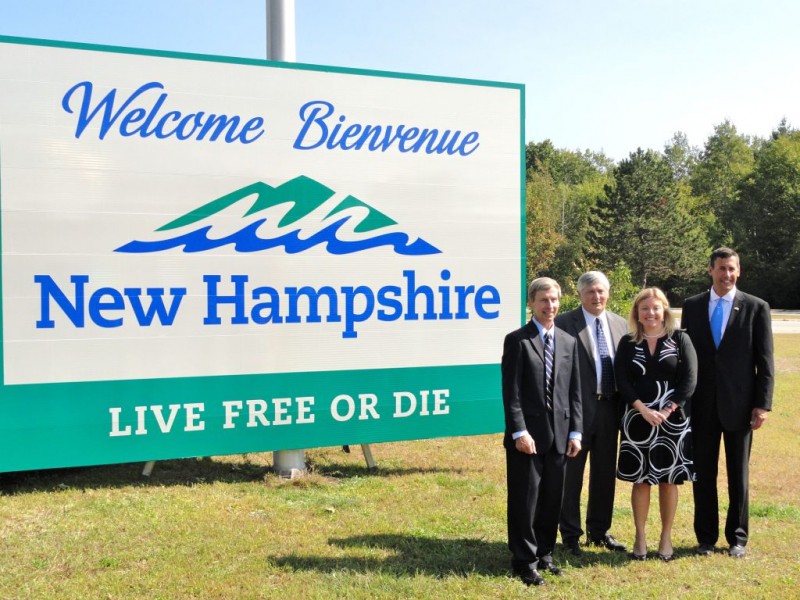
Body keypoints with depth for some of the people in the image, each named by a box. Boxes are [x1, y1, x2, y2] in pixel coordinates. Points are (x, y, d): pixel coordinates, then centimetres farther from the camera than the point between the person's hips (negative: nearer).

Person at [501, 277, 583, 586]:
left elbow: (574, 391, 12)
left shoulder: (569, 342, 11)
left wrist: (575, 431, 6)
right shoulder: (517, 340, -4)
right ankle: (525, 561, 13)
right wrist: (519, 431, -15)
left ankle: (544, 553, 27)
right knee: (525, 499, 1)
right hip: (528, 433, -5)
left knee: (552, 499, 12)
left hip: (559, 434, 5)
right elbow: (511, 392, -9)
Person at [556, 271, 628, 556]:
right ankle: (570, 535, 19)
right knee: (571, 474, 5)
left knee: (605, 473, 15)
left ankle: (599, 531, 31)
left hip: (609, 407, 5)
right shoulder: (565, 323, -8)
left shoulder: (620, 324, 9)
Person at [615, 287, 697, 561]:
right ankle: (640, 536, 15)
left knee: (668, 480, 6)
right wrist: (644, 410, -14)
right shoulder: (627, 343, 5)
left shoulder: (680, 340, 2)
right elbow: (622, 381, -2)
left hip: (673, 420, -1)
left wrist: (667, 410, -14)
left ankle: (666, 536, 17)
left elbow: (690, 380, -5)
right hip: (637, 419, 1)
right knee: (640, 480, 5)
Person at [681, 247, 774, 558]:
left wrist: (762, 404, -7)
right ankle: (706, 537, 19)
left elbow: (765, 360, -2)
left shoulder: (756, 307, -1)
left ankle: (737, 538, 21)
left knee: (738, 474, 9)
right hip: (702, 405, 2)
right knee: (703, 474, 8)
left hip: (739, 404, -1)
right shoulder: (692, 306, 5)